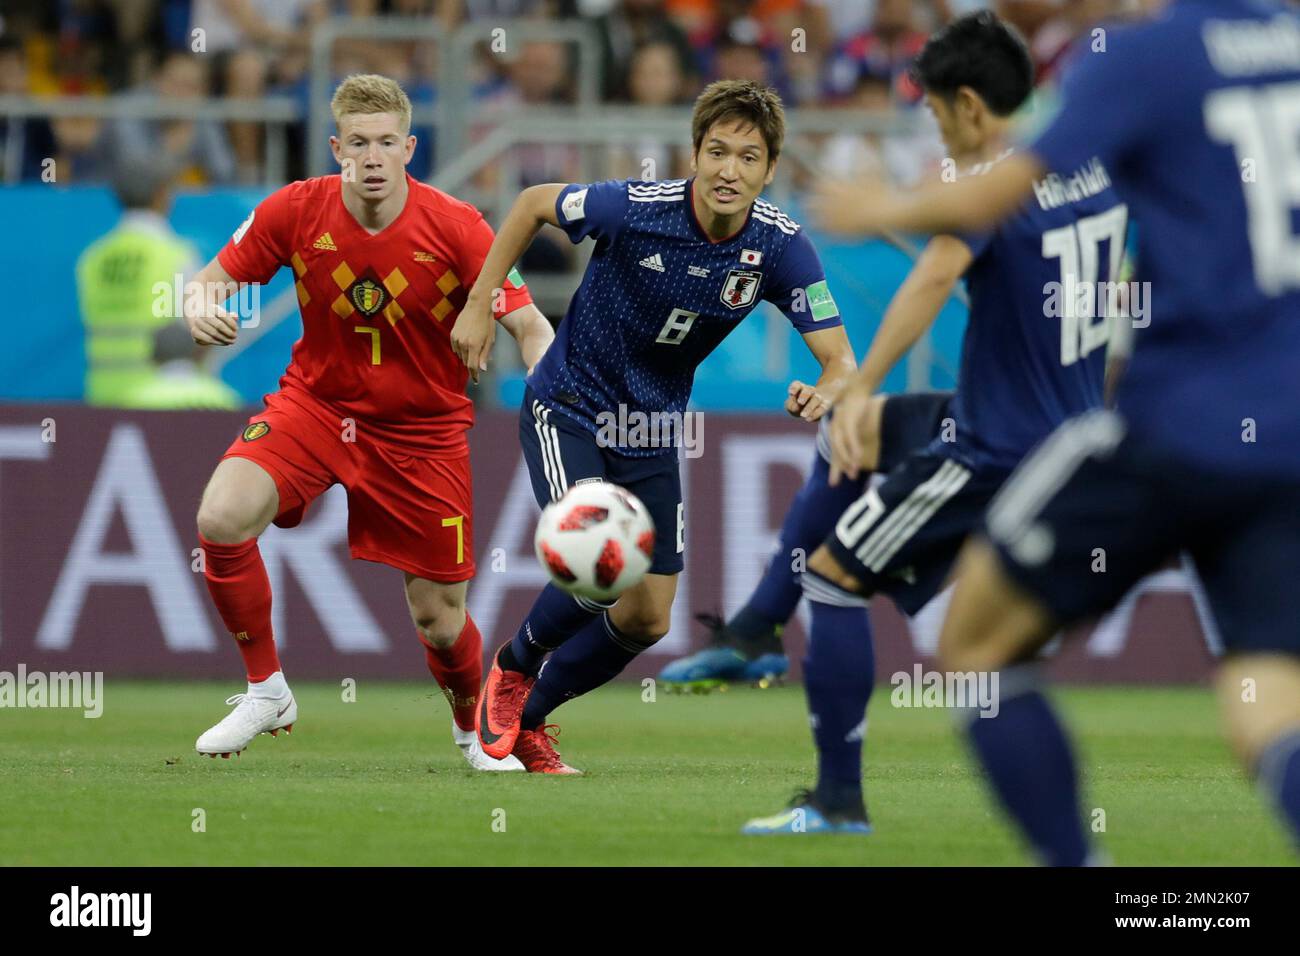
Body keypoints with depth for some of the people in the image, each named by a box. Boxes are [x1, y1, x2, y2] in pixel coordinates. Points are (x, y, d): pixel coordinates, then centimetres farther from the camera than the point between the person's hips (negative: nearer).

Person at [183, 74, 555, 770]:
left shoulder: (456, 228, -18)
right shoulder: (295, 211, -13)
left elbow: (530, 326, -15)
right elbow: (216, 276, 0)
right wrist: (202, 304, -25)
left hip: (423, 429, -1)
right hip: (314, 402, 1)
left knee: (438, 617, 2)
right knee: (221, 517, -26)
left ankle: (475, 728, 37)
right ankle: (266, 691, -4)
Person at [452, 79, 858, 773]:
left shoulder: (781, 247, -17)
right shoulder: (635, 208, -25)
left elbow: (840, 359, -18)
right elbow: (533, 203, -7)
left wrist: (823, 395, -41)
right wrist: (479, 306, -6)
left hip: (652, 431, 4)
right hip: (568, 407, -4)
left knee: (646, 620, 4)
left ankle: (528, 717, 27)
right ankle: (514, 666, 8)